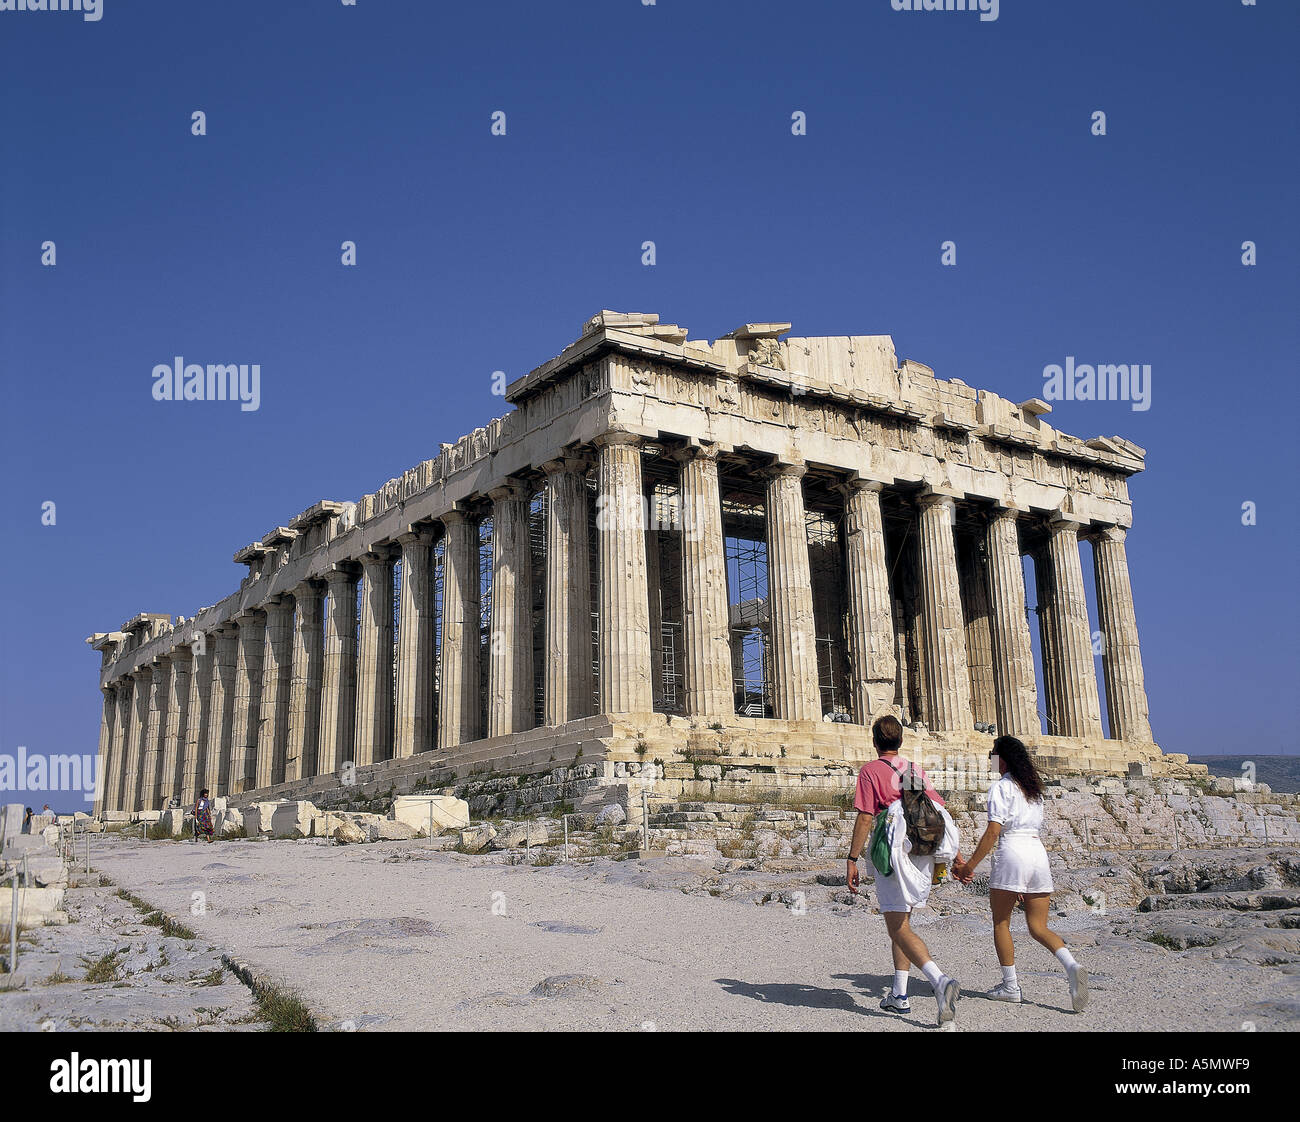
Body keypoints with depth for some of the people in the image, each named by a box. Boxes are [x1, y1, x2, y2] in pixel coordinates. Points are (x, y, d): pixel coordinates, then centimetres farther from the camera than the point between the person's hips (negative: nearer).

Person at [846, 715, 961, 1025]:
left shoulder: (871, 770, -3)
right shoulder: (916, 770, 14)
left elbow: (865, 818, -10)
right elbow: (941, 814, 10)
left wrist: (852, 860, -6)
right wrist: (955, 856, 13)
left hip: (892, 852, -6)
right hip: (923, 854, 6)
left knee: (898, 928, -8)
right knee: (900, 923, 19)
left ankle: (940, 981, -29)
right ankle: (899, 995, 20)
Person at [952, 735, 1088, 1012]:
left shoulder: (1001, 787, -5)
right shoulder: (1033, 788, 18)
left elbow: (993, 832, -13)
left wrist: (969, 866, -8)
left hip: (1012, 852, -7)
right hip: (1039, 851, 7)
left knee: (1000, 922, 8)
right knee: (1038, 927, 8)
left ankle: (1010, 986, 8)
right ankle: (1072, 966, -17)